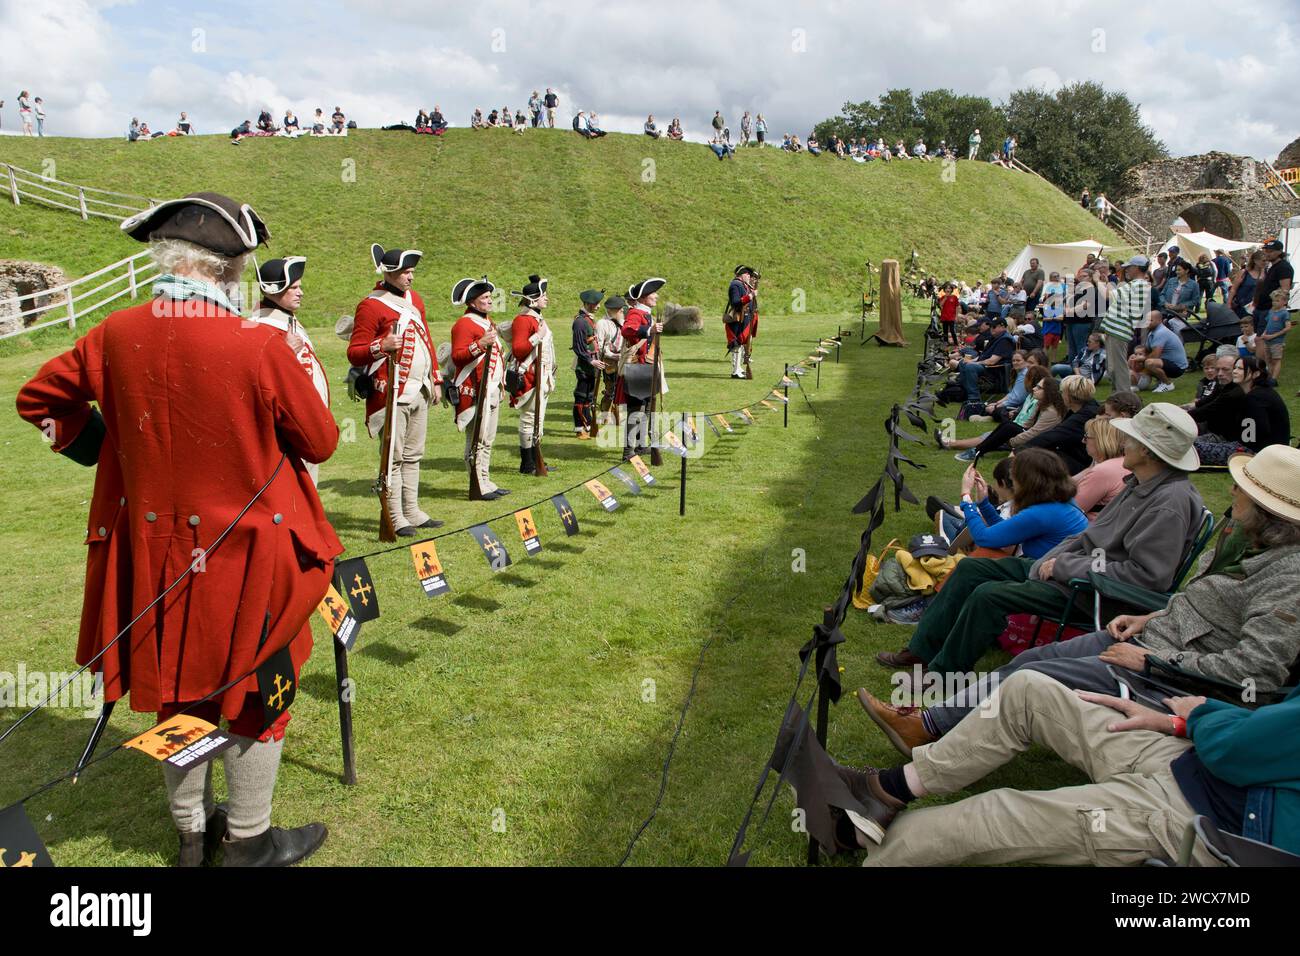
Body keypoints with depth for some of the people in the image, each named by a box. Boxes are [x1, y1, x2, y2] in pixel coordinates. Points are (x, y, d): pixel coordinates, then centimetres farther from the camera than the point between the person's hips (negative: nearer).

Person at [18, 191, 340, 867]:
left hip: (154, 553, 5)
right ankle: (247, 842, 27)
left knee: (178, 685, 21)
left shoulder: (115, 335, -6)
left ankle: (191, 833, 39)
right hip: (246, 556, -5)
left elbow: (39, 399, 9)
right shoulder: (258, 344, -21)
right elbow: (320, 442, -9)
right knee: (256, 690, 13)